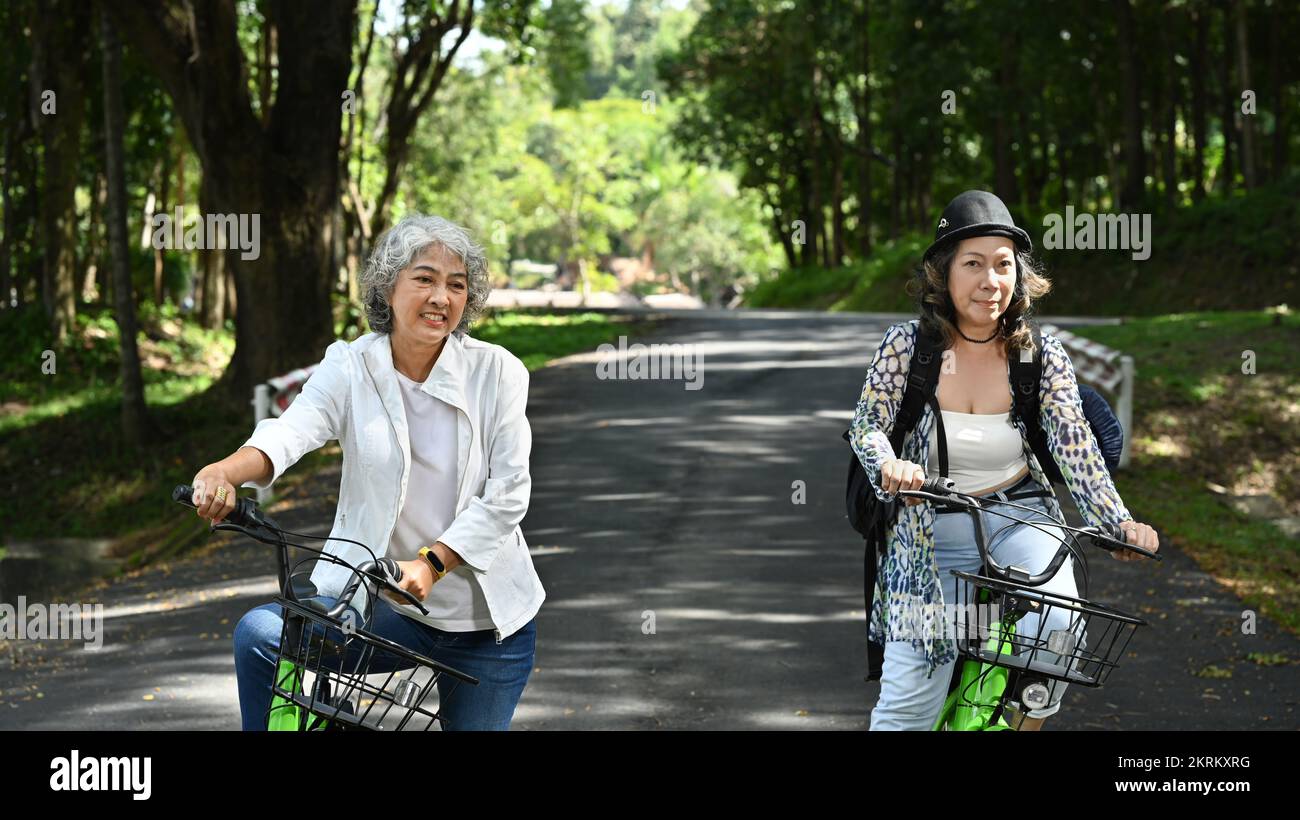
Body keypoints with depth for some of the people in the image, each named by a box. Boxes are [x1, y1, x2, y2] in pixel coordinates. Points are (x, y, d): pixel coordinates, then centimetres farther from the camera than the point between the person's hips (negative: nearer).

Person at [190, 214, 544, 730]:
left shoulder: (497, 372, -7)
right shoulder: (350, 368, -6)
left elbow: (507, 494, -10)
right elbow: (291, 431, -24)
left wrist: (429, 562, -23)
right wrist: (224, 471, -45)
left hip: (487, 621, 0)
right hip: (379, 603, 0)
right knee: (259, 634, -22)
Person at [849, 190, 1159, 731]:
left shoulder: (1042, 355, -7)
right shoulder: (904, 346, -9)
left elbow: (1075, 445, -11)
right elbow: (867, 424, -11)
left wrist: (1119, 523, -25)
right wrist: (889, 466, -34)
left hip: (1018, 520, 0)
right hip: (930, 534, 0)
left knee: (1058, 622, -29)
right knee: (910, 702, -5)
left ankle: (1030, 722, 1)